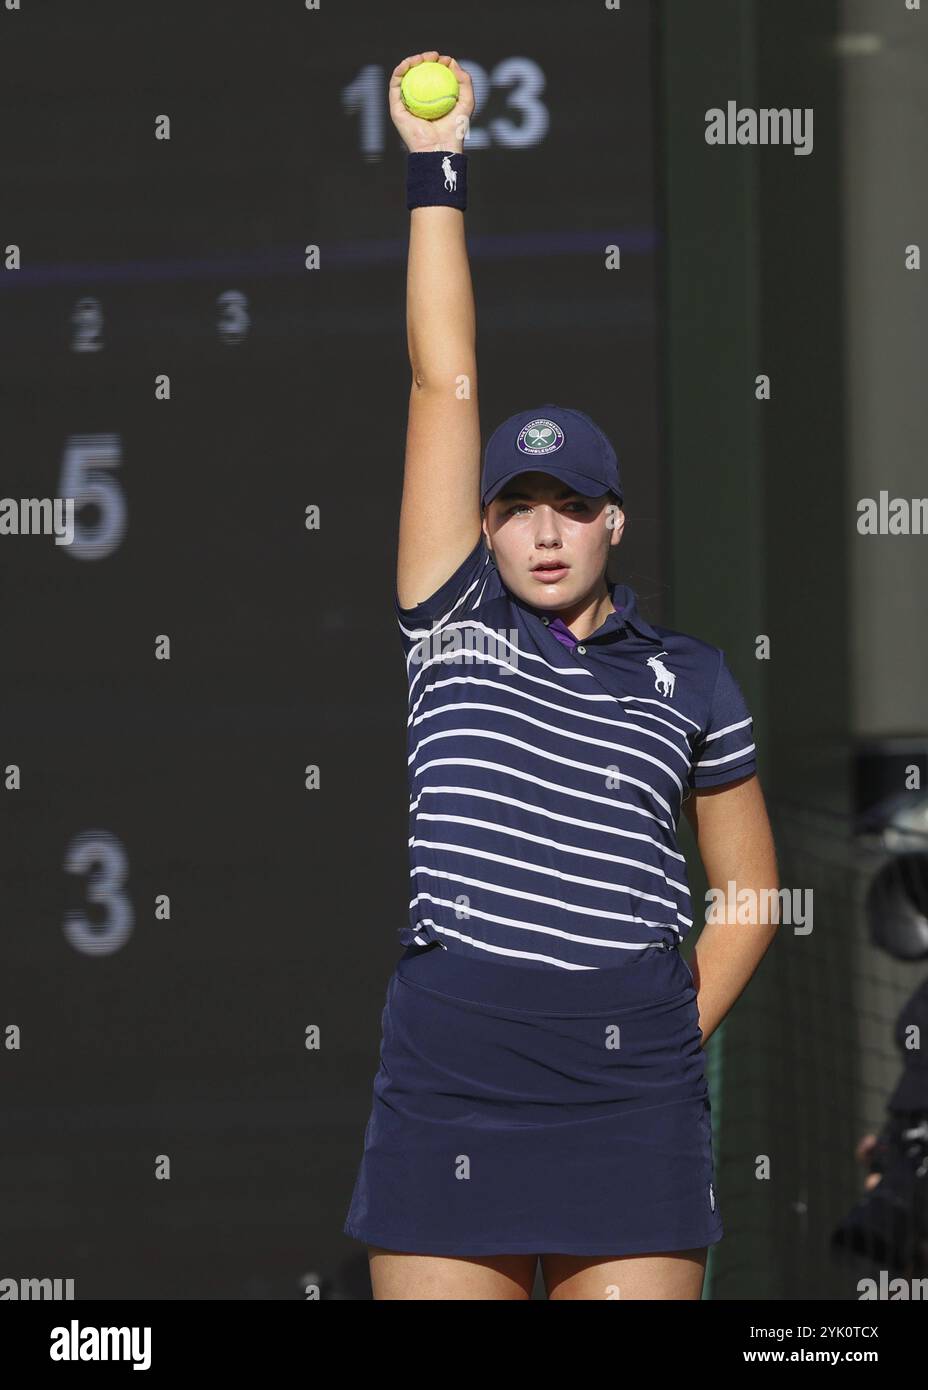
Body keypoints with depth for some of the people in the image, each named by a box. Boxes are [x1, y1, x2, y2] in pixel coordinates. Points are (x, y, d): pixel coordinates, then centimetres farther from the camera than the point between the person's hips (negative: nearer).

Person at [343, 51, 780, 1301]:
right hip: (449, 1065, 0)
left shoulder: (690, 683, 13)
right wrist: (436, 167, 5)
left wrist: (676, 1043, 6)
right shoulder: (456, 629, 10)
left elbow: (751, 892, 19)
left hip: (631, 1076, 0)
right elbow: (446, 385, 7)